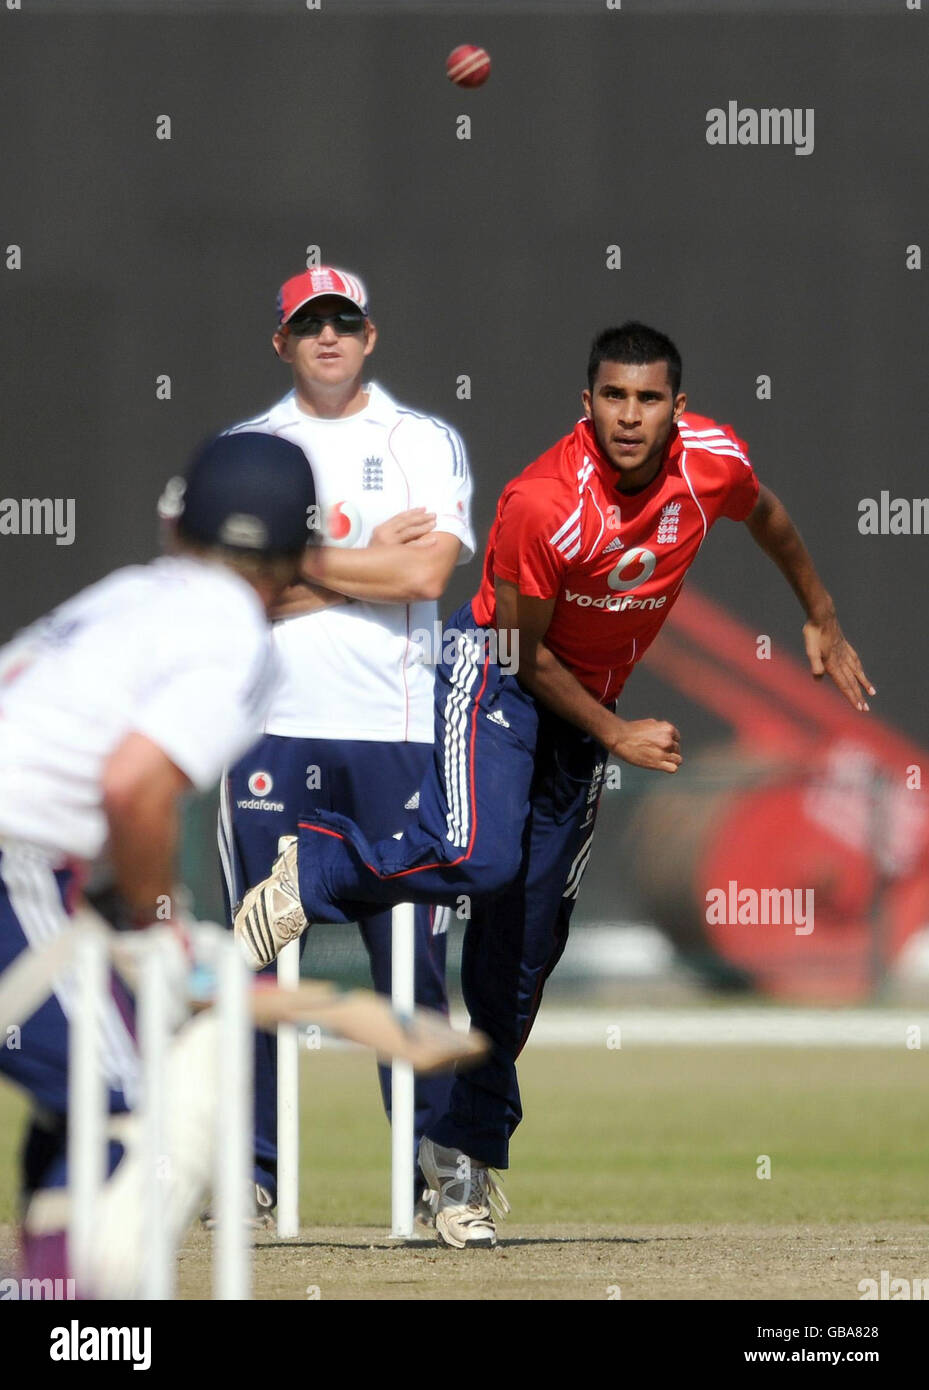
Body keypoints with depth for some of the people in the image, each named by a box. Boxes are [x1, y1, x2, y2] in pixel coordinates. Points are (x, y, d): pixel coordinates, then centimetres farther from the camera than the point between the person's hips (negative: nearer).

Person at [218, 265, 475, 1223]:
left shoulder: (425, 444, 7)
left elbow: (427, 574, -9)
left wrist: (297, 559, -4)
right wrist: (371, 556, -7)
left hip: (394, 728, -1)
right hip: (270, 729, 1)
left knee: (412, 956, -1)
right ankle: (254, 1169, 5)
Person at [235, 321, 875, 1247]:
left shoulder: (713, 461, -13)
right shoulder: (543, 503, -28)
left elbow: (767, 519, 13)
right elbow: (526, 651, -15)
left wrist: (822, 624, 23)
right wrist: (618, 737, -14)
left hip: (589, 705, 5)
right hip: (497, 675, -5)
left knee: (527, 942, 4)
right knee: (481, 858, -33)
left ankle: (470, 1148, 14)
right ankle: (314, 869, -6)